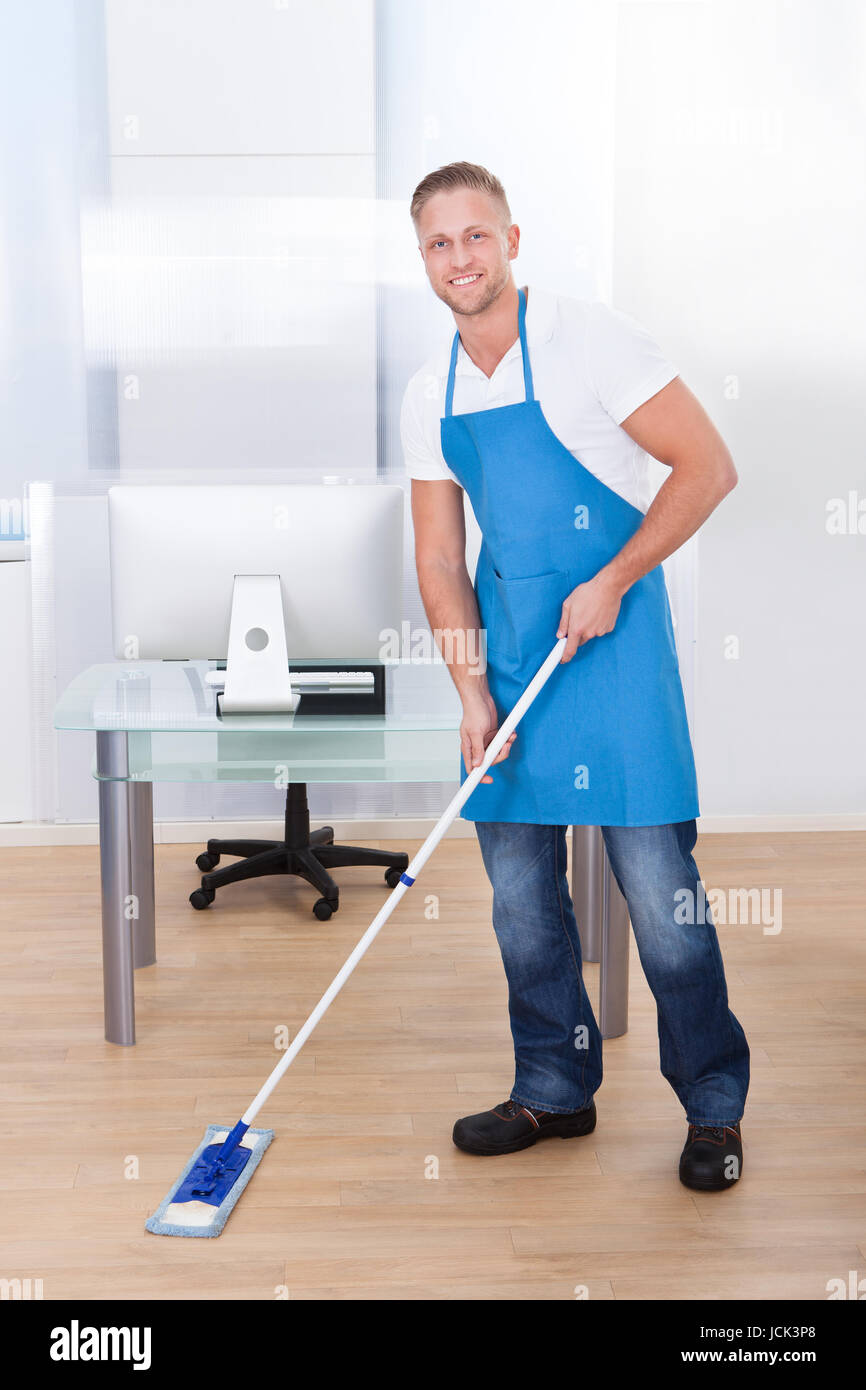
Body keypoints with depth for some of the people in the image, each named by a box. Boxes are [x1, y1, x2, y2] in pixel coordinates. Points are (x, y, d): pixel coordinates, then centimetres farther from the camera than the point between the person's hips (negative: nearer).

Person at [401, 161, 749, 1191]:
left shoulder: (587, 339, -9)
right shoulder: (429, 395, 8)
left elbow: (708, 467, -11)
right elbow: (439, 558, 9)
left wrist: (611, 584, -15)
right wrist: (474, 695, -2)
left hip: (608, 631, -6)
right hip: (505, 635, 6)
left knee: (655, 880, -6)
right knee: (518, 885, 8)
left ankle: (714, 1107, 9)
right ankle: (554, 1091, 24)